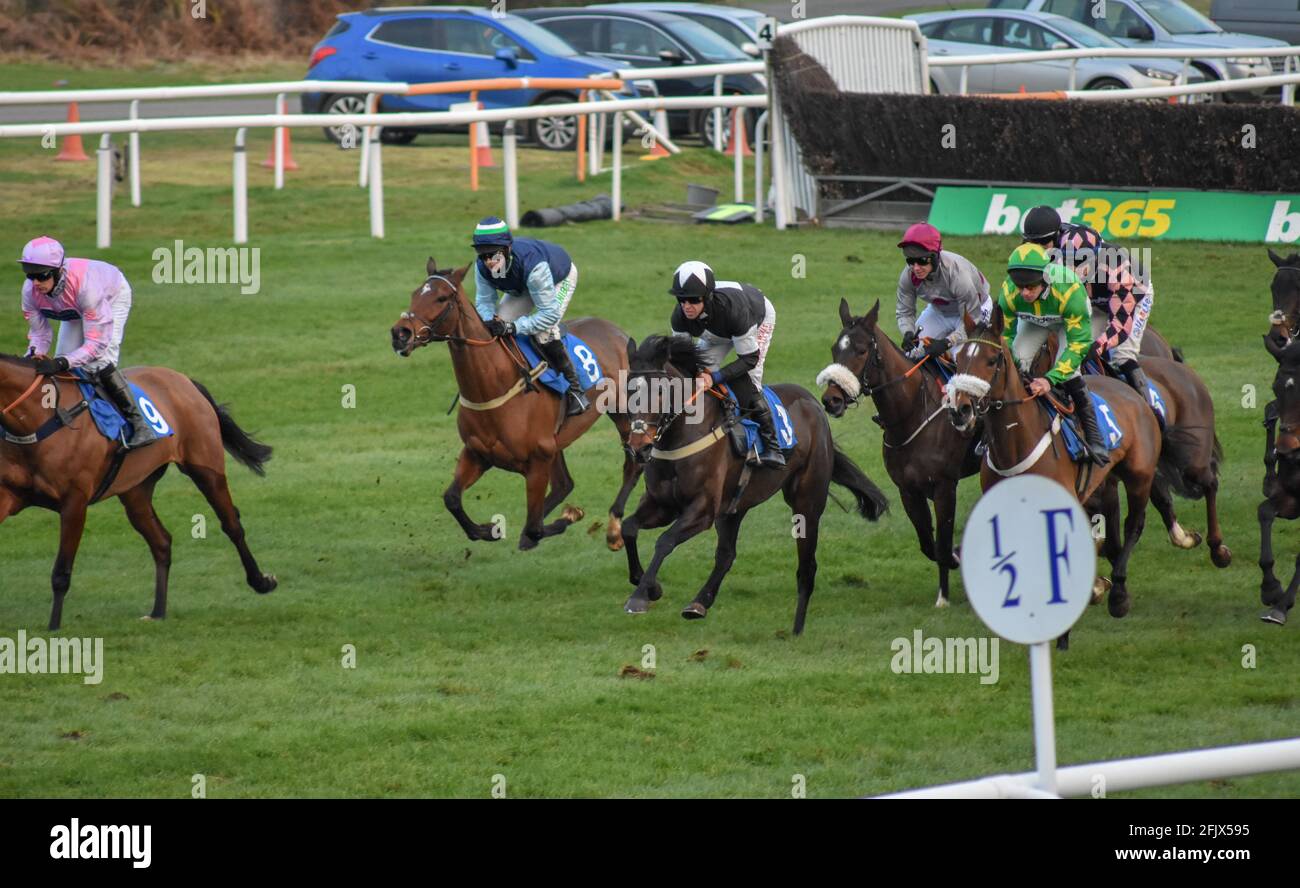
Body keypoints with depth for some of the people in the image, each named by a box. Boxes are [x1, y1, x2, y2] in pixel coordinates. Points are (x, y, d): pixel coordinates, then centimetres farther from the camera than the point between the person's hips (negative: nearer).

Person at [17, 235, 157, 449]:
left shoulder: (85, 285, -46)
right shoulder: (31, 291, -30)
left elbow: (96, 343, -45)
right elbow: (39, 333, -16)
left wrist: (62, 363, -58)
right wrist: (34, 354, -40)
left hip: (114, 297, -6)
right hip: (75, 310, 6)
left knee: (100, 363, -24)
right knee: (62, 367, -2)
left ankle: (138, 424, -16)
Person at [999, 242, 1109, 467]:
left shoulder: (1070, 290, -46)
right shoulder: (1008, 293, -35)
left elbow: (1079, 343, -41)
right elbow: (1005, 335, -18)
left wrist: (1051, 379, -50)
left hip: (1071, 318, -4)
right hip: (1033, 321, 4)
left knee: (1067, 368, -24)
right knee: (1019, 359, -17)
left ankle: (1093, 434, -13)